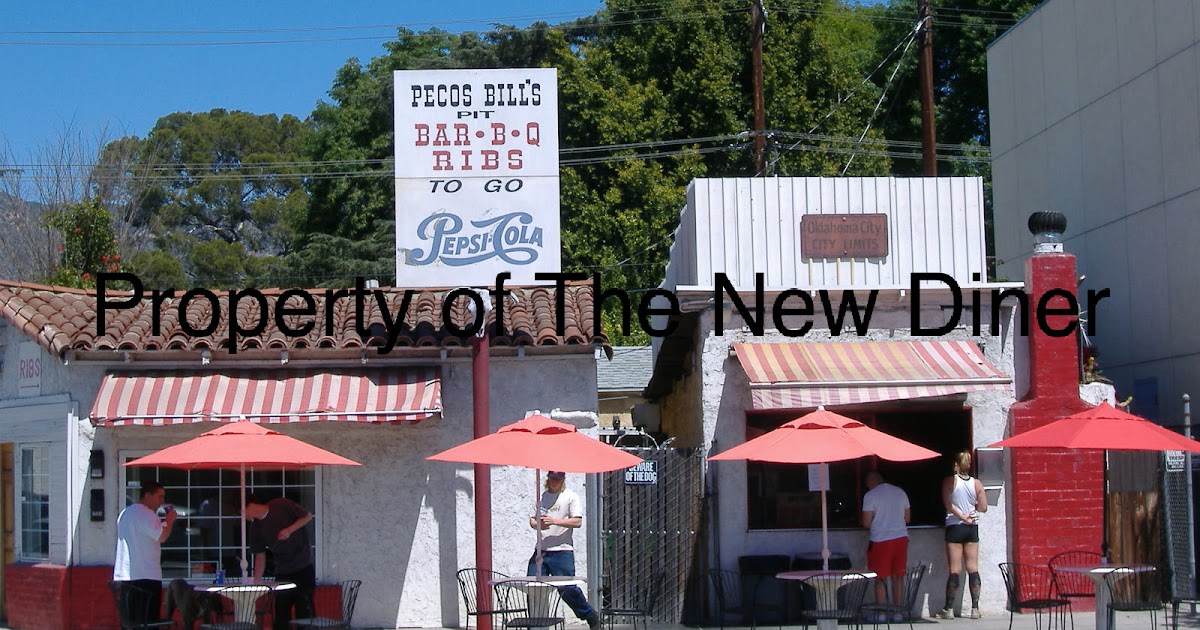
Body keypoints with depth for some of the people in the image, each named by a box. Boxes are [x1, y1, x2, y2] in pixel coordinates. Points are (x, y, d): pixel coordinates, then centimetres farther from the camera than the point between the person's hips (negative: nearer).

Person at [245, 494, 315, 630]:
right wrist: (256, 582, 0)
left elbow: (308, 516, -3)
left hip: (303, 567, -5)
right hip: (282, 571, 5)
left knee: (304, 609, -10)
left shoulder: (280, 506, -9)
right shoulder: (255, 529, 5)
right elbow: (260, 556, 8)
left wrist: (289, 530, -16)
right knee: (281, 613, 4)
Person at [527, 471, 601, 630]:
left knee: (567, 589, -10)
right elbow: (532, 519, 21)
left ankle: (591, 617, 6)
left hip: (562, 551, -6)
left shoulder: (571, 497, 0)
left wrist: (555, 521, -18)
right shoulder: (542, 497, 16)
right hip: (540, 551, 6)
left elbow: (577, 521, -10)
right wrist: (538, 524, -3)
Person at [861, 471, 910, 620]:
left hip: (880, 540, -4)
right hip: (901, 538, 4)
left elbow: (866, 523, -9)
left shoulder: (870, 496, -7)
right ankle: (898, 612, 12)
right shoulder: (900, 492, 8)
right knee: (898, 577, 10)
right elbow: (907, 518, 12)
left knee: (881, 578, 4)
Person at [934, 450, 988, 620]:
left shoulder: (949, 481, -6)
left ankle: (949, 610, 0)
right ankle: (975, 609, 4)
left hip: (955, 527, -3)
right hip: (972, 529, 3)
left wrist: (962, 516, -9)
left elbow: (948, 504, -14)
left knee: (955, 570, -2)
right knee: (973, 569, 5)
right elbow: (983, 507, 3)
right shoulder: (976, 483, 1)